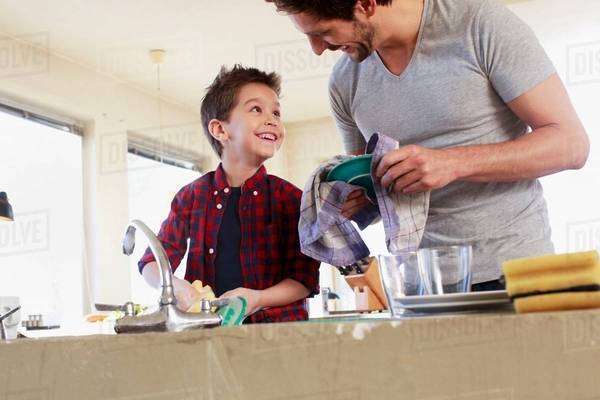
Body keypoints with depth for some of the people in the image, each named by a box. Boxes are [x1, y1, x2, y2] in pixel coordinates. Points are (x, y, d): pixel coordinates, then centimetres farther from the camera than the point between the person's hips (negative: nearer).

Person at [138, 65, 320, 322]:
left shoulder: (290, 198, 4)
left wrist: (258, 299, -15)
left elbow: (305, 279, 3)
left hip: (278, 324, -1)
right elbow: (152, 263, 13)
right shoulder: (192, 196, 9)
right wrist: (172, 286, -10)